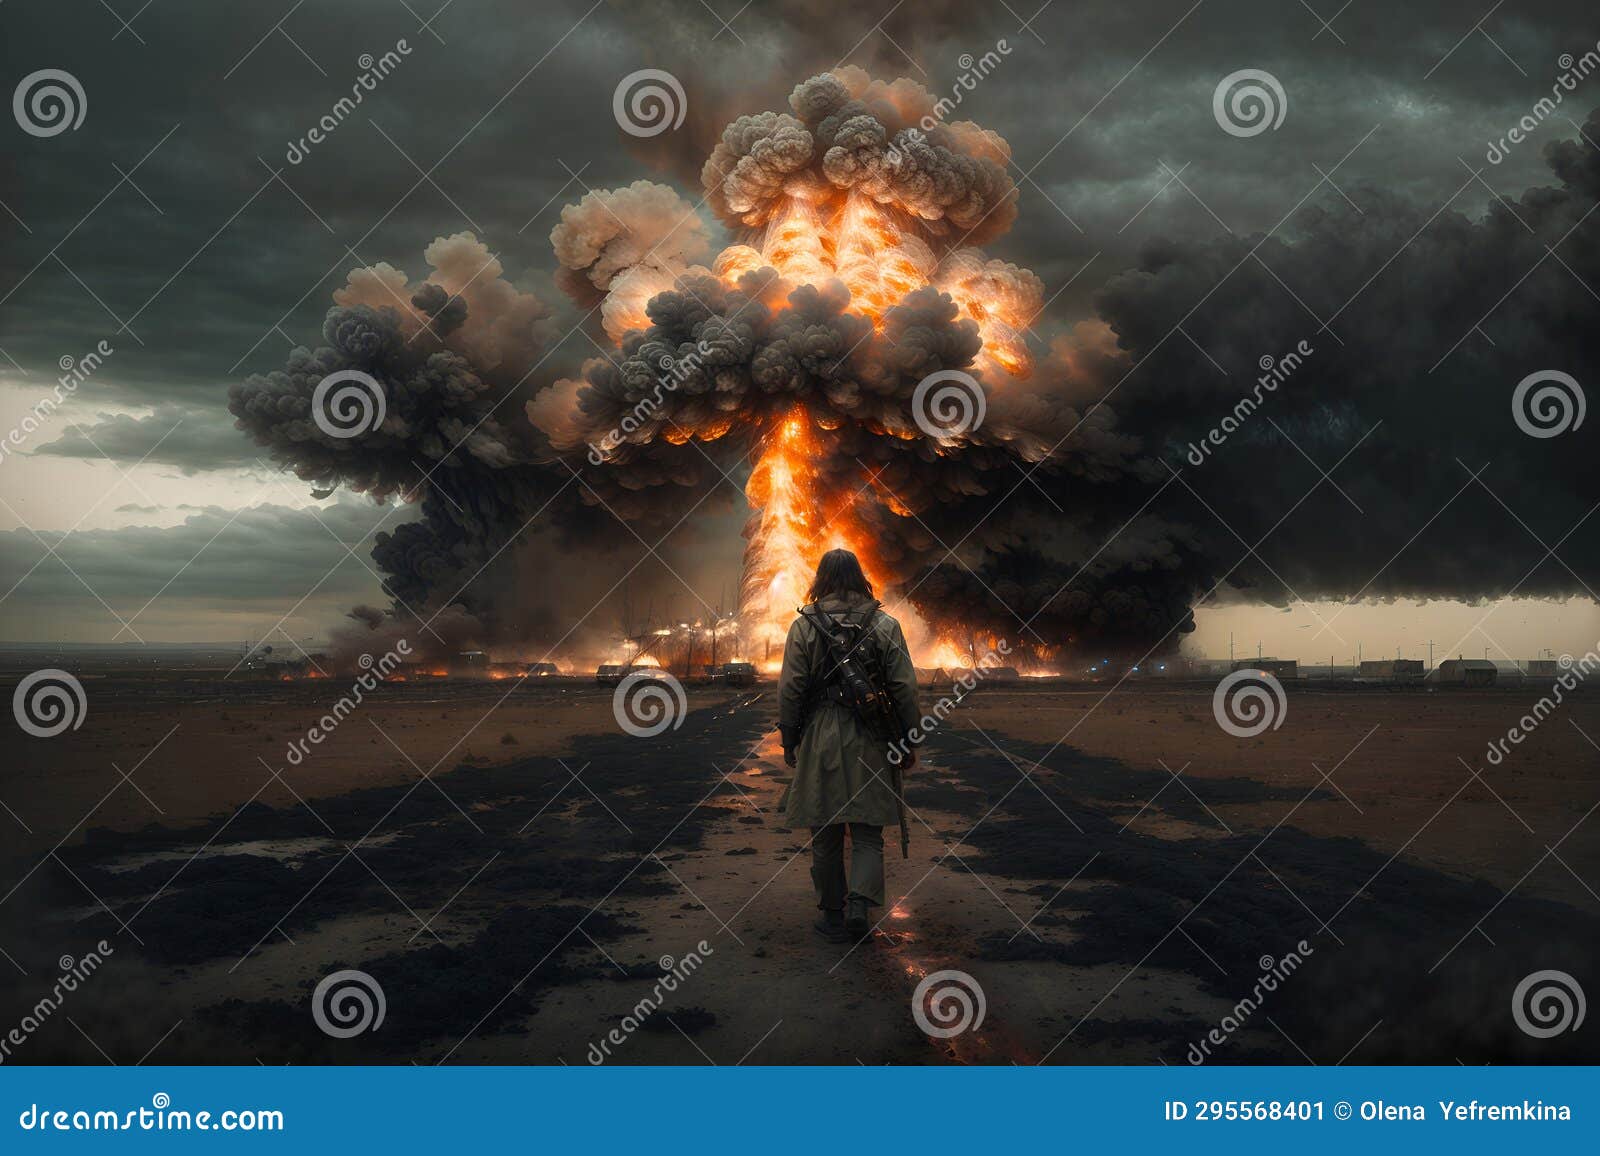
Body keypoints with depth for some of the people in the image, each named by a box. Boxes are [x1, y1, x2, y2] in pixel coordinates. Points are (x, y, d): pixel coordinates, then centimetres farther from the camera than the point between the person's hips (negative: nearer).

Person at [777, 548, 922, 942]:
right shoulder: (885, 625, 1)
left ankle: (833, 915, 14)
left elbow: (790, 688, -2)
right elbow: (905, 688, 0)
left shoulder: (804, 626, -2)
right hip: (869, 742, 0)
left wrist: (789, 740, 7)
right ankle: (861, 901, -14)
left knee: (825, 835, 10)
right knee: (867, 834, 7)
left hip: (819, 740, 0)